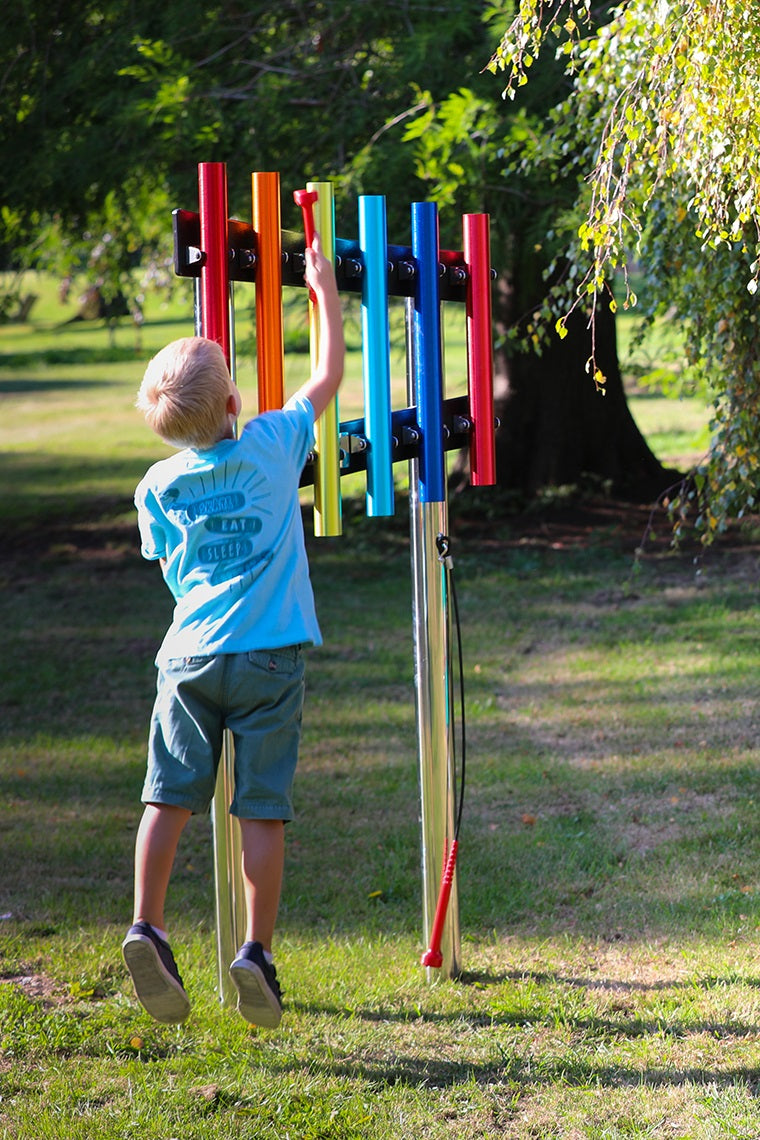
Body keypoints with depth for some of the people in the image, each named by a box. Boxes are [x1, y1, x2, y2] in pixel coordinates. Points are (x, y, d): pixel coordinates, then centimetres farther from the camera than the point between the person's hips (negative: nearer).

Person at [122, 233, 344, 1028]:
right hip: (268, 655, -2)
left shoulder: (159, 485, 5)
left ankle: (146, 928, -8)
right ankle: (257, 952, -1)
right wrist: (324, 289, 21)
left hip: (189, 654, 2)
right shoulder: (274, 445, -2)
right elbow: (330, 373, 11)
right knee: (262, 809, 1)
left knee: (169, 796, 4)